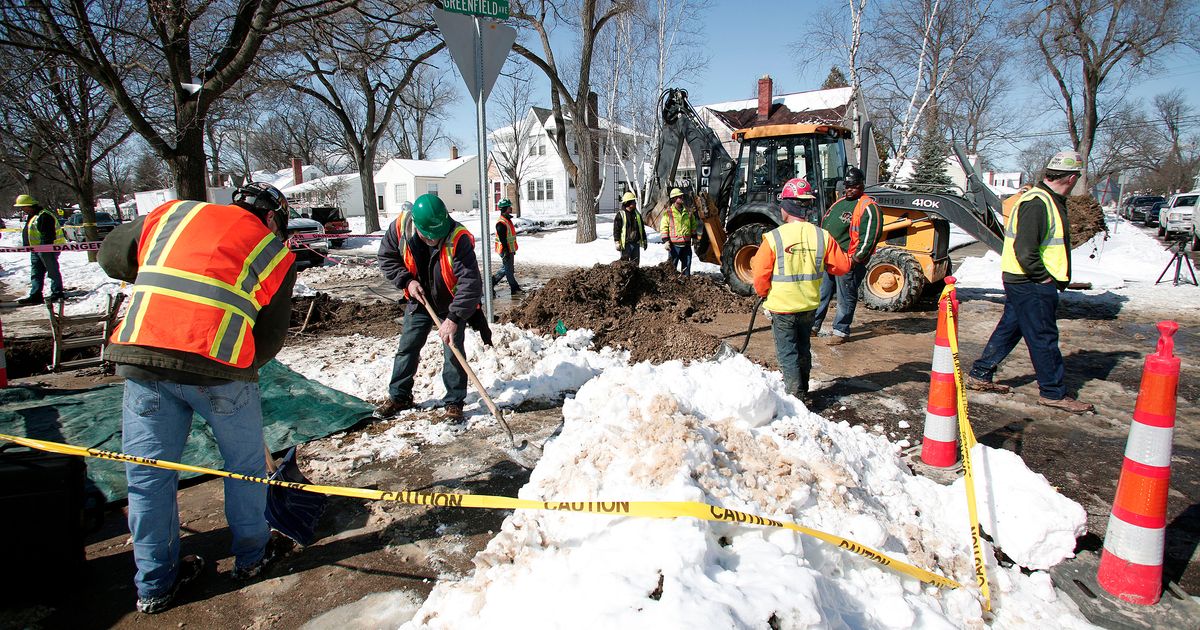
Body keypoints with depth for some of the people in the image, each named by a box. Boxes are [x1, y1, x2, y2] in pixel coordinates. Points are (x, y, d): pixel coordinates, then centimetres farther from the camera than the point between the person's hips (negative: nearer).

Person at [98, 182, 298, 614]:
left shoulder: (171, 214, 21)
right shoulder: (274, 251, 13)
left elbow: (111, 256, 27)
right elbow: (270, 338, 9)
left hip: (140, 355, 3)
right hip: (218, 365, -3)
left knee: (148, 472, 15)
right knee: (245, 463, 18)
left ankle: (154, 585, 28)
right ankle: (252, 555, 34)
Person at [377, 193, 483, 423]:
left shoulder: (458, 238, -34)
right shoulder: (400, 227, -21)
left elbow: (471, 282, -36)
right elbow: (386, 258, -3)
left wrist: (454, 318, -38)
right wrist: (407, 281, -18)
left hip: (452, 304, -4)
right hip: (419, 301, 4)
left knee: (454, 352, -4)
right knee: (407, 348, 11)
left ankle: (454, 403, 11)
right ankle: (398, 396, 27)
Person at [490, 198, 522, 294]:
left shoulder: (507, 220, 13)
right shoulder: (501, 223, -20)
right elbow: (503, 240, -23)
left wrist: (513, 250, 24)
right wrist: (506, 252, -23)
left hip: (510, 249, 10)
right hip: (505, 250, -10)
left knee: (506, 268, 18)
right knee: (509, 269, 1)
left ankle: (492, 281, 27)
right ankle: (514, 288, 9)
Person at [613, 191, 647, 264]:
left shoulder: (637, 214, 12)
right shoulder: (620, 214, -6)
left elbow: (642, 228, 20)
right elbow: (616, 229, -7)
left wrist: (644, 240, 18)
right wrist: (617, 242, -12)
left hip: (636, 243, 6)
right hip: (625, 244, -6)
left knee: (635, 263, 9)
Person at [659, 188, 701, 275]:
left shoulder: (688, 211, 11)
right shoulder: (668, 212, -5)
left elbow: (693, 225, 20)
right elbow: (663, 227, -7)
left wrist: (695, 237, 15)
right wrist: (665, 241, -14)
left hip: (687, 244, 5)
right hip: (674, 244, -5)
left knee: (687, 265, 12)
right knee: (672, 265, -1)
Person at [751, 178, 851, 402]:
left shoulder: (773, 238, -18)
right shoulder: (822, 236, -8)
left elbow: (760, 274, -13)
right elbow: (842, 266, 2)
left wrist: (763, 292, 8)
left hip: (782, 306, -4)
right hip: (809, 304, 4)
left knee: (787, 353, 7)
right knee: (803, 349, 22)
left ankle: (796, 397, 5)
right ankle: (802, 390, 36)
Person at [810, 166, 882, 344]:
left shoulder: (867, 207, -10)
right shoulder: (839, 203, 16)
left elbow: (869, 238, -17)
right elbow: (825, 226, 25)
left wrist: (855, 259, -19)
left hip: (848, 262, -8)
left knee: (845, 299, 3)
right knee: (820, 294, 13)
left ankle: (840, 331, 12)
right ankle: (813, 326, 22)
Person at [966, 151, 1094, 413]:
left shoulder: (1048, 200, 14)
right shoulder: (1037, 203, -20)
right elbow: (1025, 251, -26)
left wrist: (1050, 278, 14)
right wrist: (1045, 277, -16)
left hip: (1022, 282, 10)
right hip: (1031, 284, -10)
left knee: (1009, 329, 16)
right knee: (1044, 338, 0)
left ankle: (980, 375, 24)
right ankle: (1053, 393, 12)